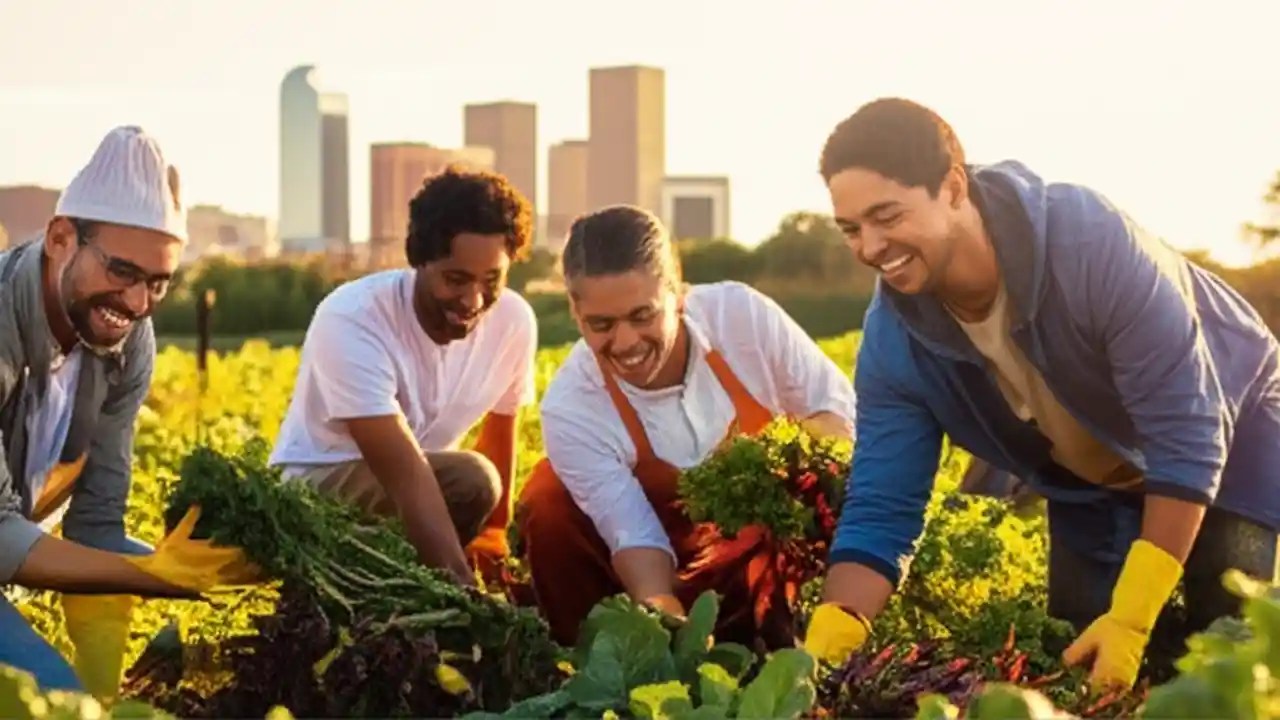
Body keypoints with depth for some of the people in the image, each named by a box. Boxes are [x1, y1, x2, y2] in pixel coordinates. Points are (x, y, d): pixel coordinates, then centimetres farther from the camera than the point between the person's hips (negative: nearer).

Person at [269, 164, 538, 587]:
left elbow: (500, 436, 6)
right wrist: (464, 590, -46)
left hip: (424, 478, 7)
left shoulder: (514, 321, -14)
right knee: (469, 481, -31)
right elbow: (406, 477, -38)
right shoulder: (351, 320, -30)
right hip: (318, 487, -7)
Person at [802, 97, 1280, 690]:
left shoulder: (1093, 241, -38)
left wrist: (1132, 619, -35)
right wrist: (827, 643, -36)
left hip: (1228, 442, -4)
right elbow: (880, 511, -18)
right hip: (1092, 486, 4)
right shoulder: (892, 339, -22)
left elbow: (1189, 435, -34)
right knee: (1079, 670, 3)